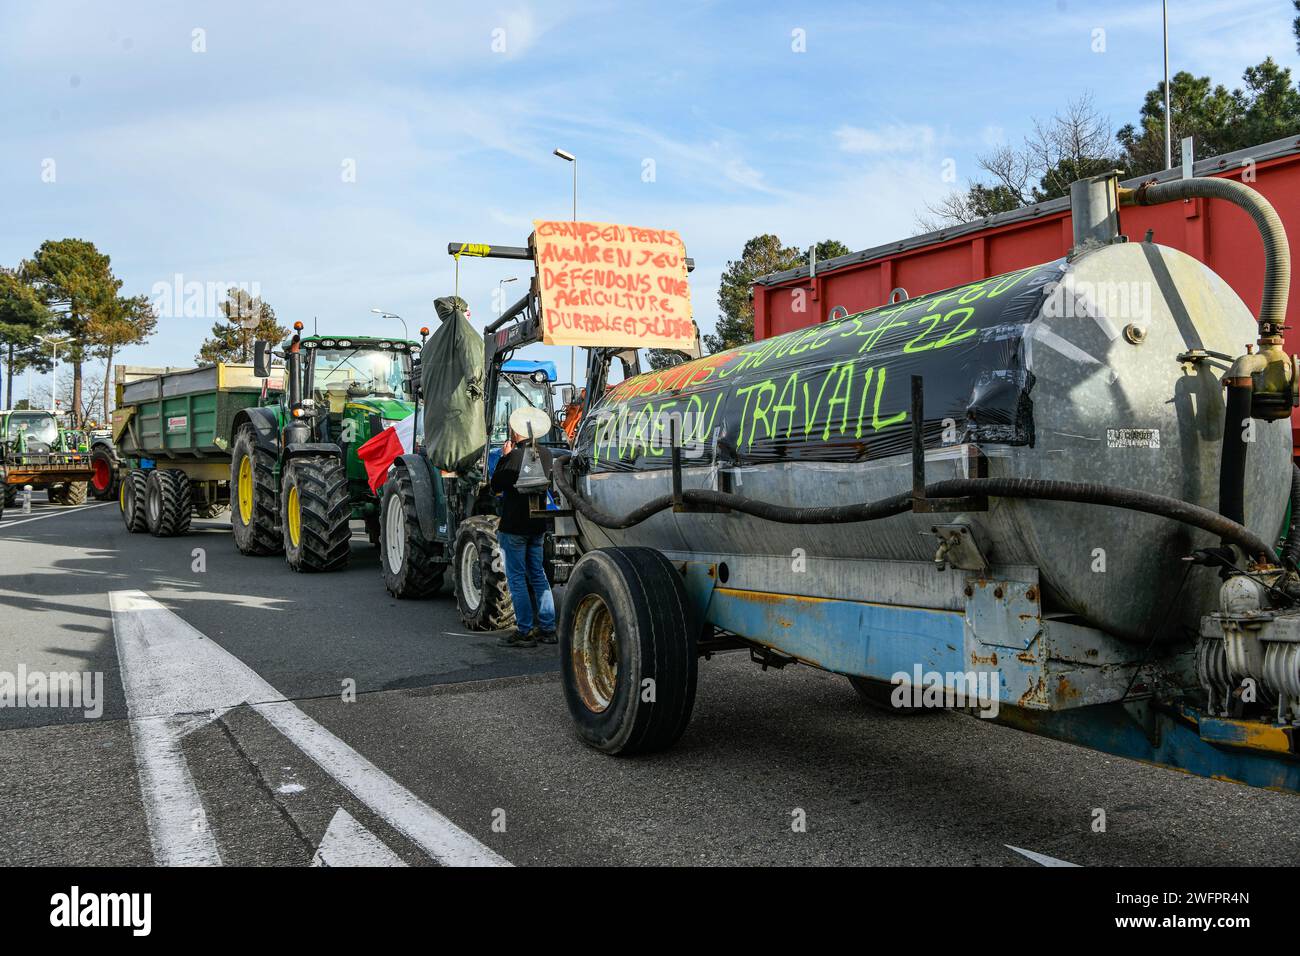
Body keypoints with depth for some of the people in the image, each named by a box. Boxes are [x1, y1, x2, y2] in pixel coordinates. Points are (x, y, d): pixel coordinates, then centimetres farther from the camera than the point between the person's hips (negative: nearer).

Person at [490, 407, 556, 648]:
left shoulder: (515, 456, -18)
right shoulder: (545, 454, 3)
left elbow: (496, 485, -10)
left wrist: (504, 456, -3)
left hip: (514, 526, -7)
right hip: (537, 525, 7)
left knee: (516, 578, 1)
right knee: (537, 575, 14)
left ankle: (524, 631, 2)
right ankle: (547, 628, 16)